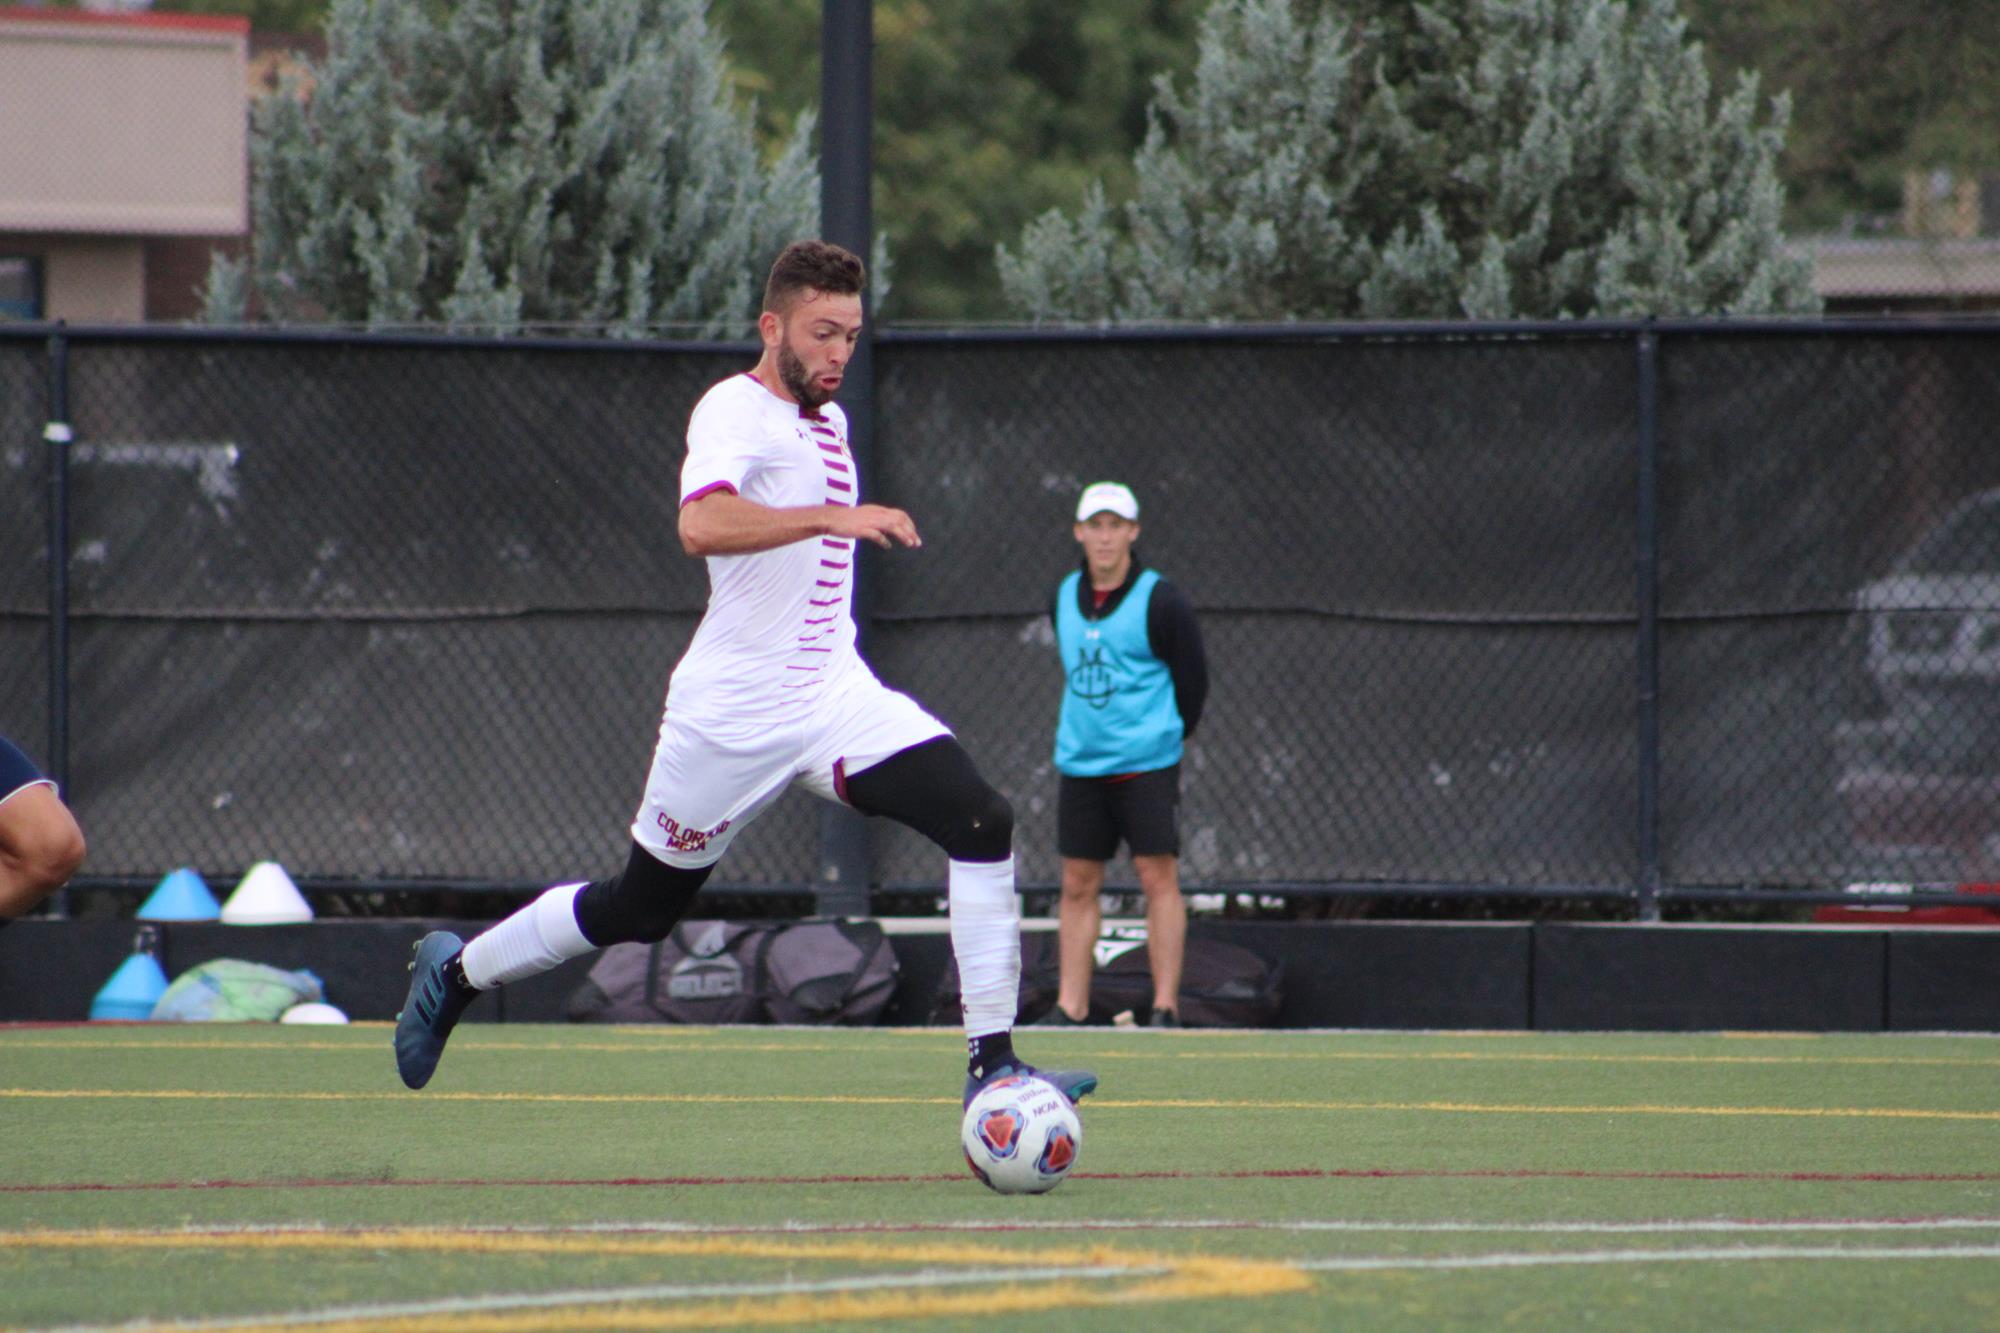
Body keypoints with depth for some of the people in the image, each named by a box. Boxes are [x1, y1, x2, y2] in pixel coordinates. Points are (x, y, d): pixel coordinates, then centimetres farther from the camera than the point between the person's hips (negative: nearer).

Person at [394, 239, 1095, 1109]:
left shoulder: (828, 420, 13)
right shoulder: (734, 411, -14)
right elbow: (701, 525, -36)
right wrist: (833, 517, -42)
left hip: (835, 695, 7)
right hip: (733, 712, -7)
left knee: (982, 822, -15)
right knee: (640, 909, 8)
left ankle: (992, 1063, -16)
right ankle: (458, 970, 33)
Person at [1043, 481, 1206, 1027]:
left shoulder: (1160, 602, -8)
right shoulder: (1064, 598, 8)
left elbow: (1192, 680, -1)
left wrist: (1164, 736, 7)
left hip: (1147, 767, -5)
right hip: (1080, 765, 5)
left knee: (1158, 878, -7)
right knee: (1078, 884, 5)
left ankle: (1165, 1008, -6)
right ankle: (1070, 1008, 8)